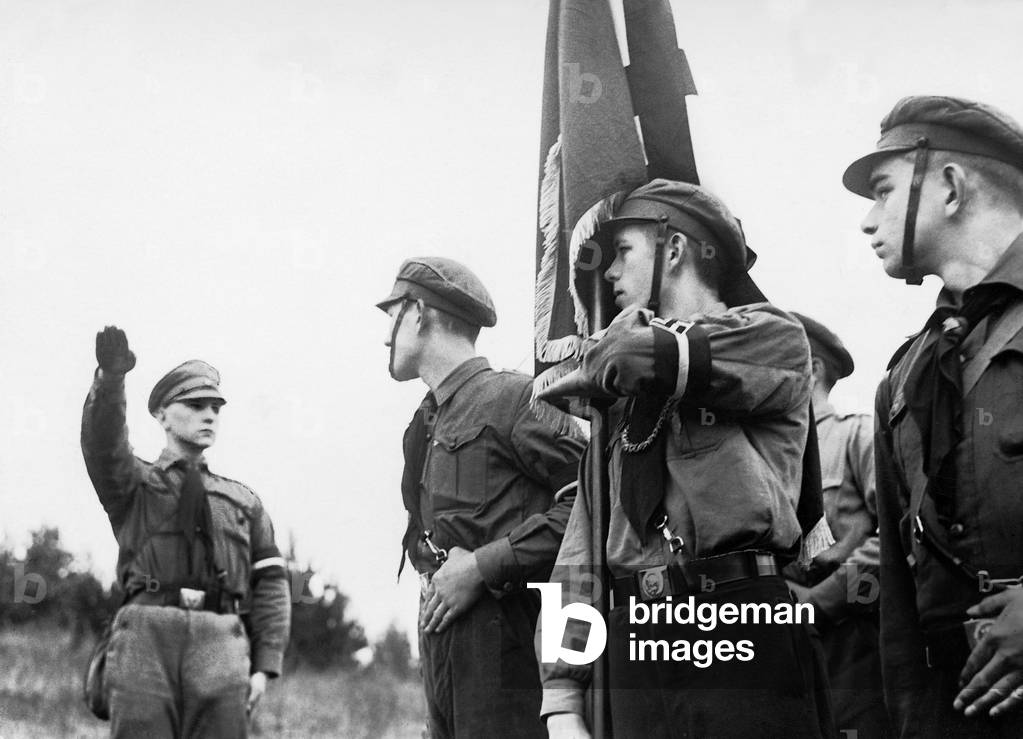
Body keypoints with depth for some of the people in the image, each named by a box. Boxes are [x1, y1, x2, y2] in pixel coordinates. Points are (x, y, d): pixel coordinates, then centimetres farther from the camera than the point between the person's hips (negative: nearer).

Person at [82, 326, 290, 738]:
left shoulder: (243, 502, 25)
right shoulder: (133, 485, 19)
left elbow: (270, 585, 16)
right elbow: (102, 444, -3)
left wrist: (265, 667, 2)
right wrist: (111, 378, -24)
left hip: (222, 643, 2)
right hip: (146, 638, -2)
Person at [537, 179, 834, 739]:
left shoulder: (772, 337, 4)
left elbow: (638, 354, -13)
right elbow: (579, 558, 15)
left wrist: (591, 366, 10)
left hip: (745, 636, -5)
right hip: (635, 645, 5)